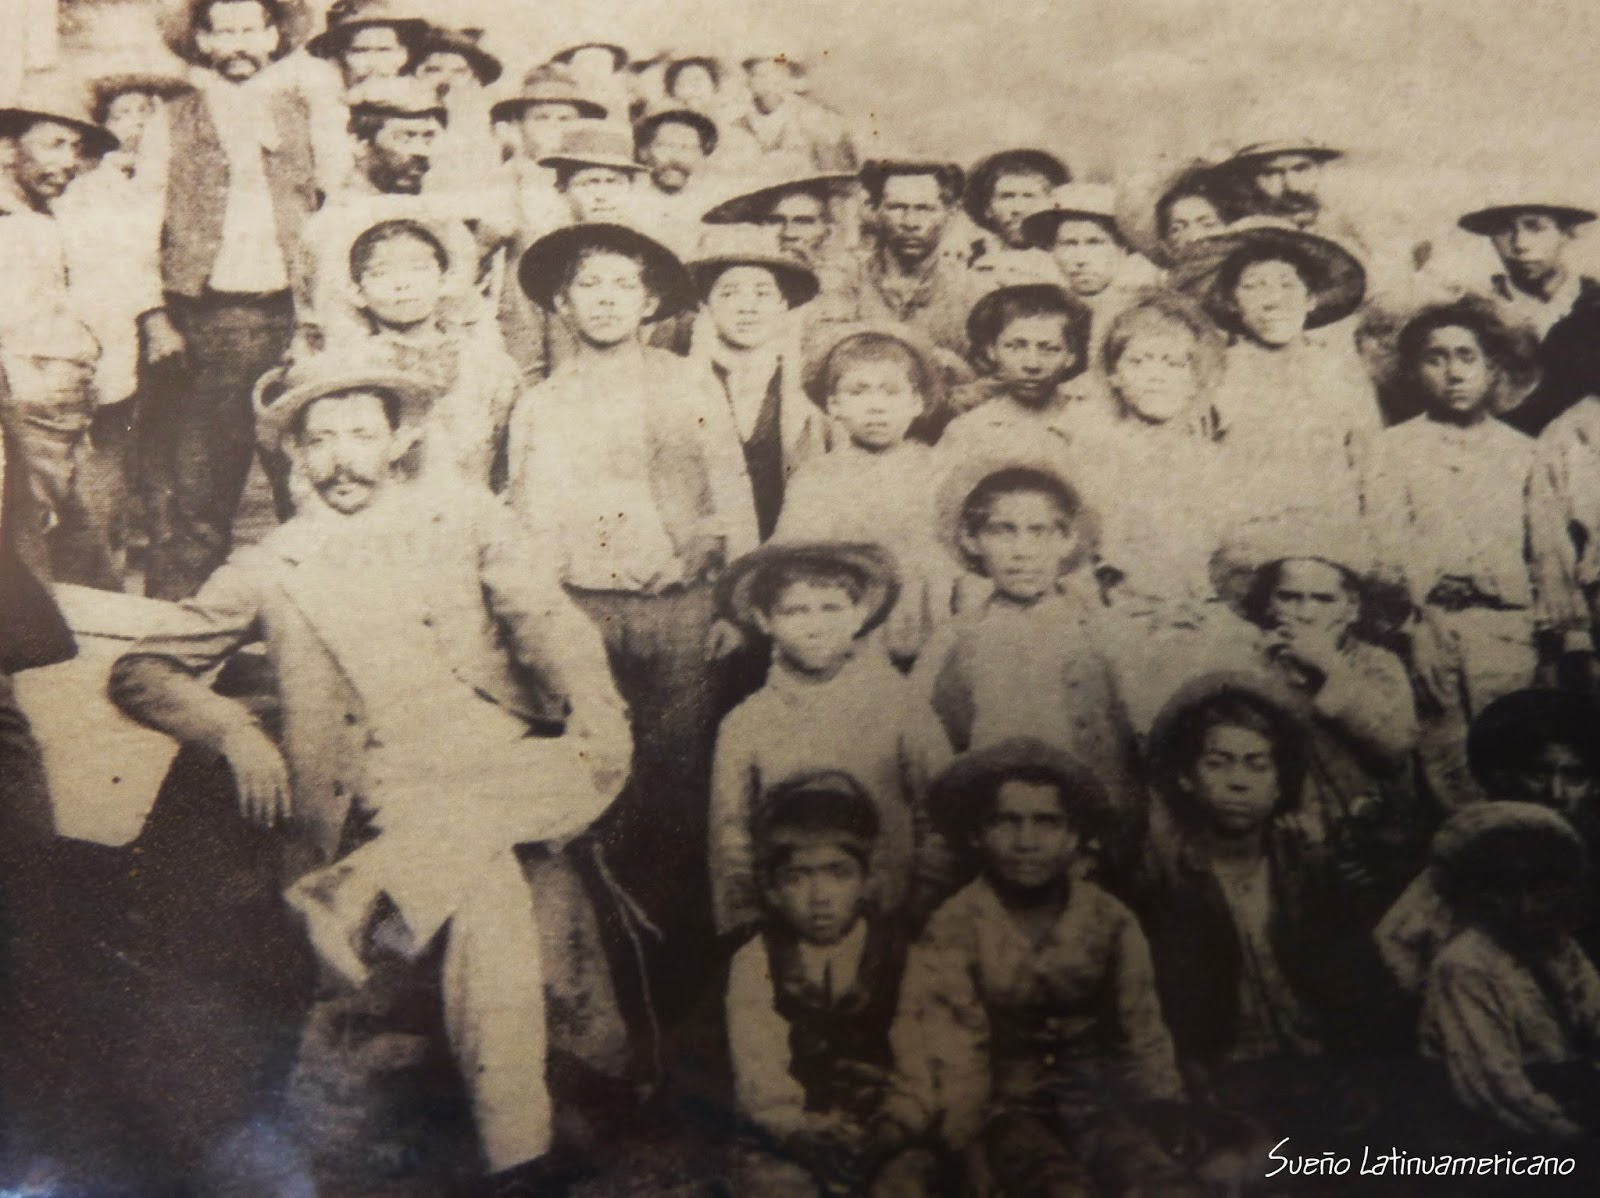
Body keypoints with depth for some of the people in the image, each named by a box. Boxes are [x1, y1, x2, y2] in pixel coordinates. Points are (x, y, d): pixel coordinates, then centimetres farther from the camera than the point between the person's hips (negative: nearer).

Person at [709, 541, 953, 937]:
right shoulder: (743, 725, 1)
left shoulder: (899, 706, -1)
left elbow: (942, 819, 2)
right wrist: (742, 929, 5)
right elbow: (730, 840, 7)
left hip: (887, 922, 0)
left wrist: (922, 912, 0)